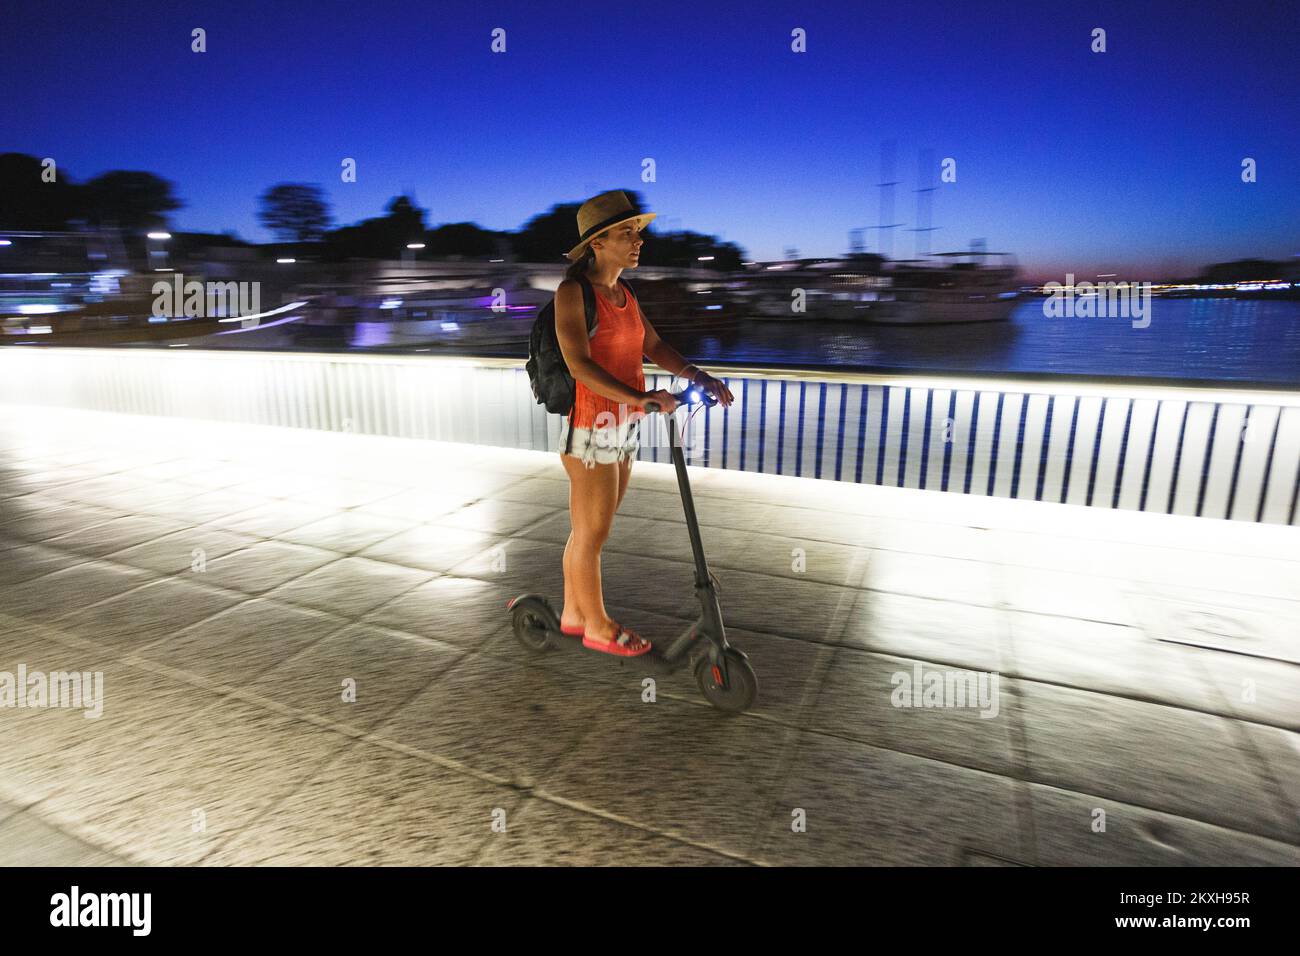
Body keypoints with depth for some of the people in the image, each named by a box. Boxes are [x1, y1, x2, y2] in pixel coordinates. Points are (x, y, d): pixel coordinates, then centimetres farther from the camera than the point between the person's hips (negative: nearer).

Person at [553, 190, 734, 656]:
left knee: (588, 528, 17)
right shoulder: (572, 291, -12)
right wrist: (640, 397, -33)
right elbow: (579, 364, -23)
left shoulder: (624, 295, 12)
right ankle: (598, 626, 22)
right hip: (590, 425, -8)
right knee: (592, 532, 5)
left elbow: (655, 347, 9)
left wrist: (698, 376, -7)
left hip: (622, 426, 8)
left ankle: (572, 613, 32)